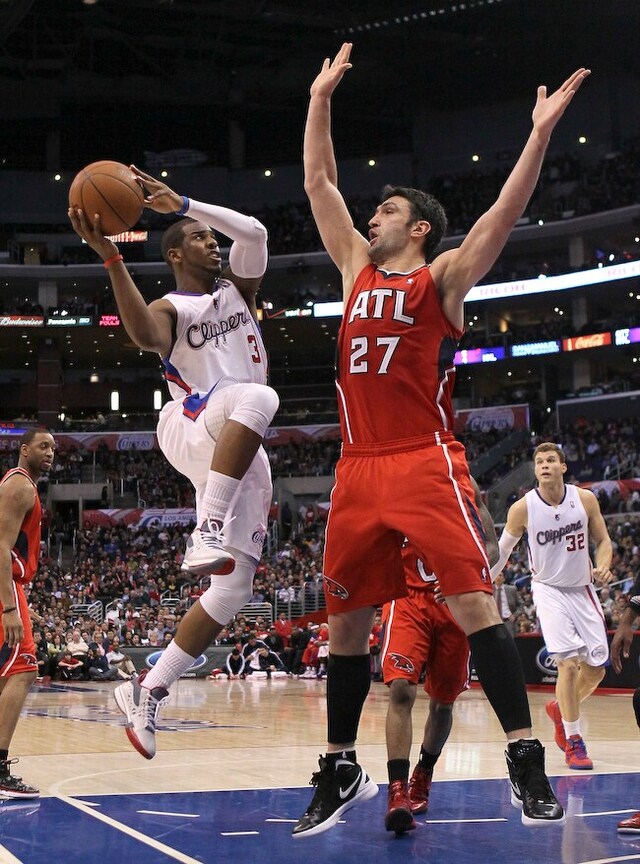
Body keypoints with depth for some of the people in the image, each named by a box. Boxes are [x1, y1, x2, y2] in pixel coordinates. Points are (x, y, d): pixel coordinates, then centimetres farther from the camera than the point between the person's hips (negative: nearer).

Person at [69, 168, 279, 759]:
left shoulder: (237, 289, 21)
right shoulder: (169, 309, 7)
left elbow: (254, 232, 1)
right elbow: (145, 335, -19)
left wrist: (181, 202, -3)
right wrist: (110, 258, -30)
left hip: (241, 453, 5)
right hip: (190, 426, -5)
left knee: (234, 587, -3)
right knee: (258, 396, -40)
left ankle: (148, 691, 4)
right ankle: (209, 529, -45)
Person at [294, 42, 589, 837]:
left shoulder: (443, 277, 4)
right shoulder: (357, 271, 17)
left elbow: (504, 213, -9)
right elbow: (318, 183, 22)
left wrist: (540, 135, -19)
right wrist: (321, 100, 22)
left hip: (426, 464, -5)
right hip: (358, 469, 6)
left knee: (472, 603, -12)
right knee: (344, 621, 8)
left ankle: (526, 759, -9)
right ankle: (340, 771, 19)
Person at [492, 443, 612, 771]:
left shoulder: (585, 499, -8)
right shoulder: (522, 508, -12)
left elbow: (603, 540, 4)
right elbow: (501, 551, -1)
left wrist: (603, 568, -16)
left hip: (582, 590, 3)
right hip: (549, 591, -3)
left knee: (596, 667, 4)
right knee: (569, 663, -16)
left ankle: (559, 709, 33)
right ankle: (573, 742, -4)